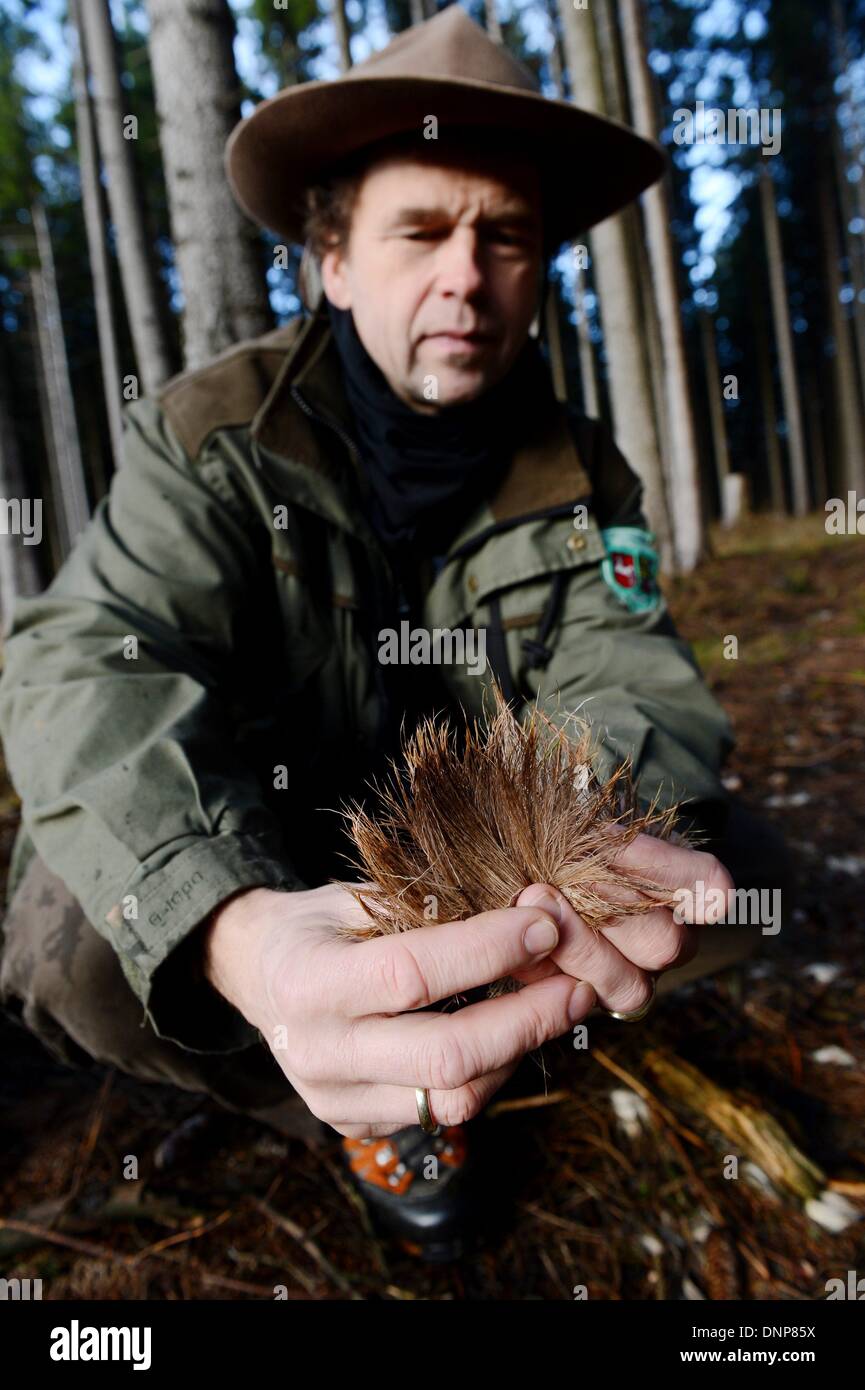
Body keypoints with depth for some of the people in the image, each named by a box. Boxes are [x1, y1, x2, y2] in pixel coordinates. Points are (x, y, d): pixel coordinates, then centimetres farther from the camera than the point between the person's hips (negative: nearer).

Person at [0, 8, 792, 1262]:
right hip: (248, 871, -1)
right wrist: (237, 934, -51)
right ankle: (402, 1099, -3)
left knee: (731, 861, -13)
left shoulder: (580, 474, -4)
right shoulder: (212, 436, -15)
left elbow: (630, 682, -14)